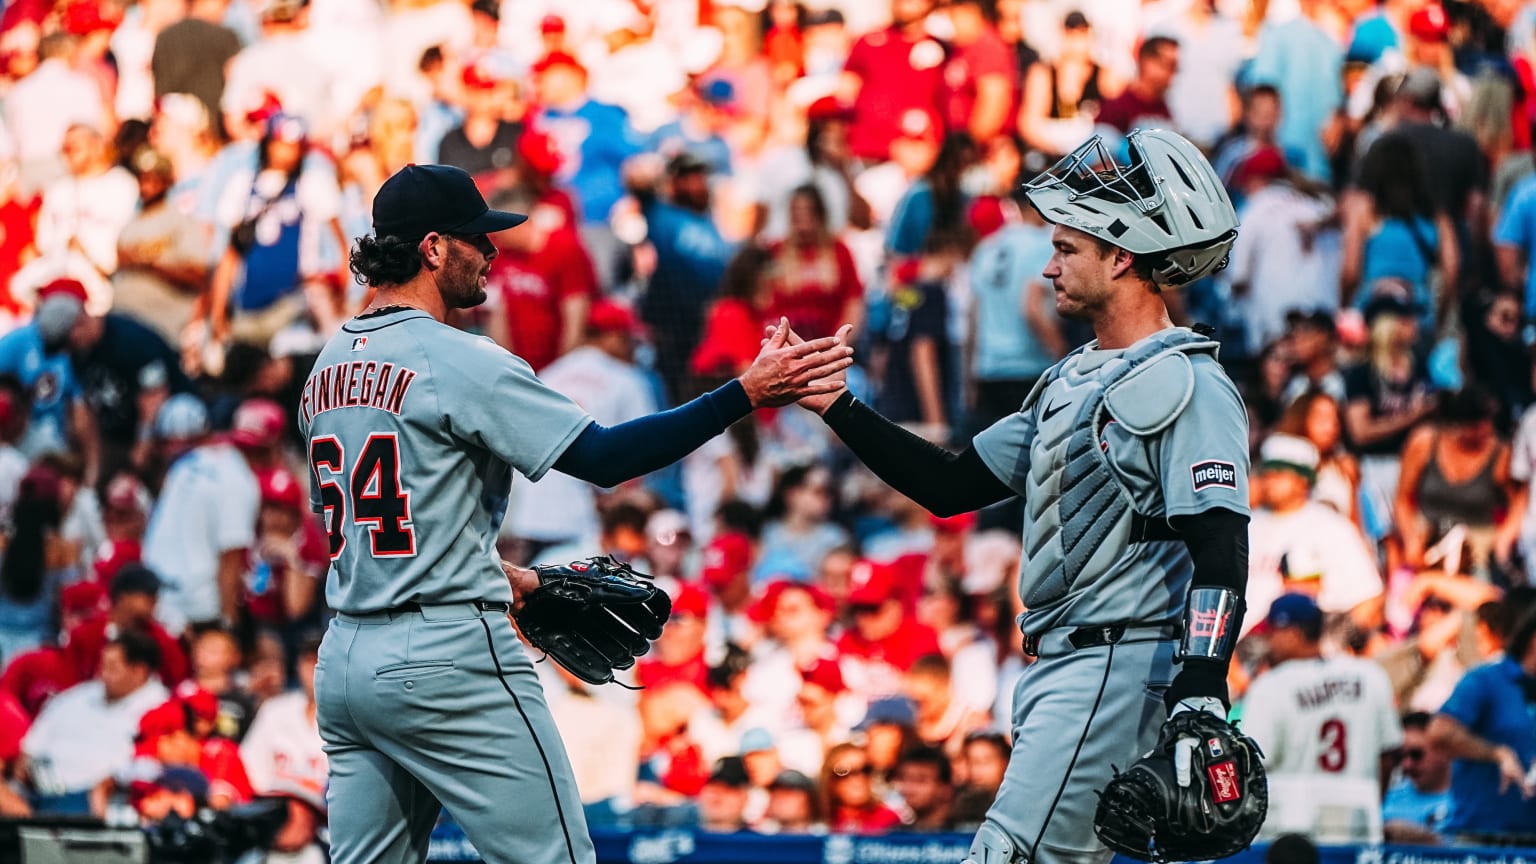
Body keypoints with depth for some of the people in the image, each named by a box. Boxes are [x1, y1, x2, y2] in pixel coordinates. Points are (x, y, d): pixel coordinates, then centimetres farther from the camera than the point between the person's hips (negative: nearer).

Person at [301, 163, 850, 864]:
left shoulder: (326, 367, 14)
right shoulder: (456, 361, -12)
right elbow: (604, 458, -15)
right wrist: (748, 393, -16)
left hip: (344, 659, 8)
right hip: (449, 661, -8)